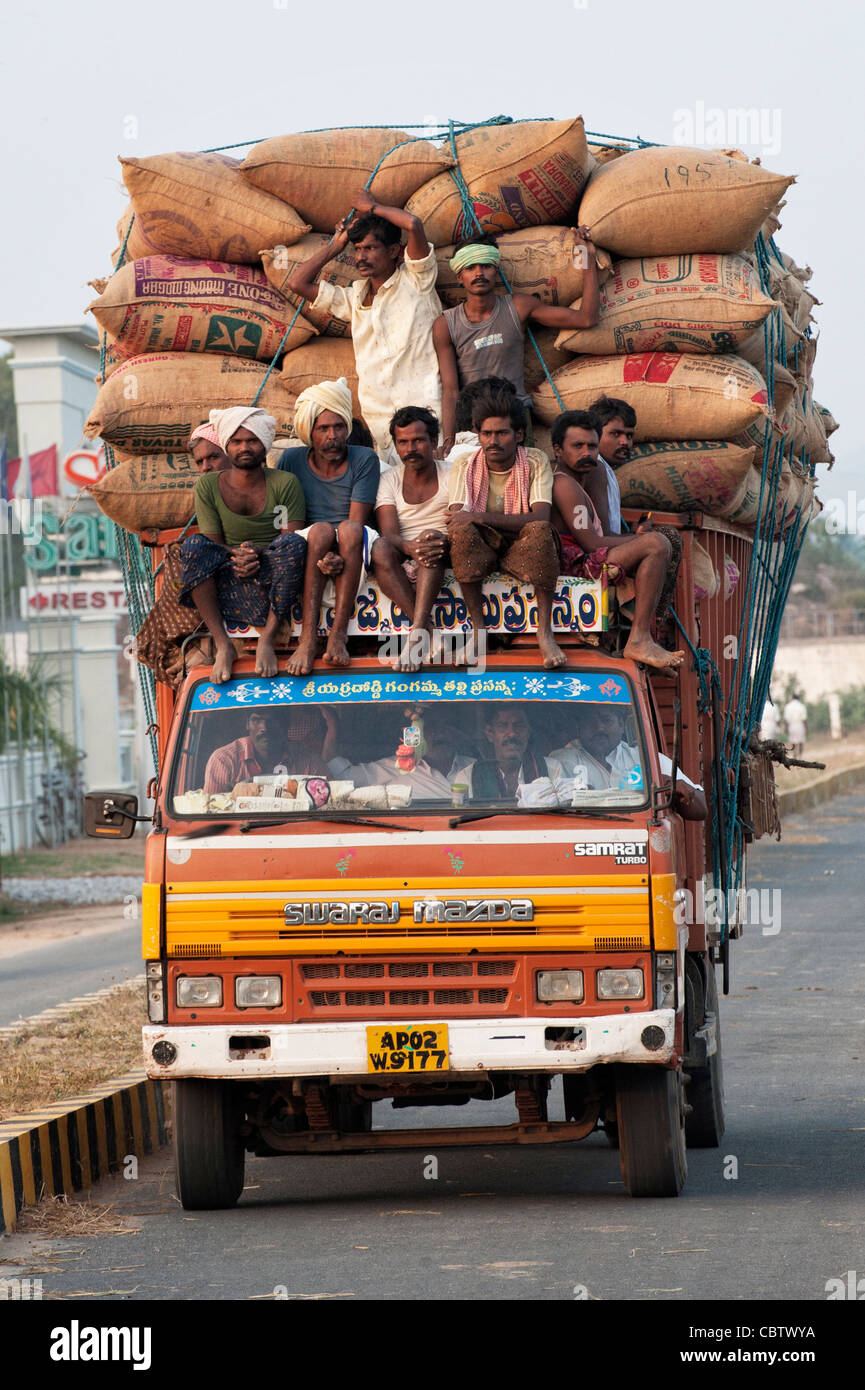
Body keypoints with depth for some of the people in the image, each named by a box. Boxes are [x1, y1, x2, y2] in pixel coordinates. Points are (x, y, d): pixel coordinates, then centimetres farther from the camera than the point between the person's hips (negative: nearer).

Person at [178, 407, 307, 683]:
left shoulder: (285, 484, 1)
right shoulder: (208, 486, 5)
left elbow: (293, 539, -6)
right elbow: (212, 543, 1)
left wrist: (259, 553, -25)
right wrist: (237, 555, -21)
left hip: (272, 579, -1)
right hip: (227, 582, 1)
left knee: (292, 543, -32)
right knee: (193, 545, -27)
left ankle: (267, 639, -28)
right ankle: (222, 644, -28)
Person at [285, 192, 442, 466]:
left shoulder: (415, 281, 3)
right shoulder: (355, 297, 19)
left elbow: (414, 225, -12)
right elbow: (298, 283, 19)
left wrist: (372, 207, 3)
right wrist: (336, 246, 20)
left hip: (423, 411, -5)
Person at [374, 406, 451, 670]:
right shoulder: (389, 480, 8)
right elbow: (389, 534, -7)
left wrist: (440, 545, -29)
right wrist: (409, 548, -32)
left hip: (441, 560, -1)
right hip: (402, 564, 1)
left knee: (432, 537, -35)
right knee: (381, 548, -33)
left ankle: (418, 630, -48)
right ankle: (424, 625, -37)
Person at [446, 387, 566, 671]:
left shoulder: (536, 462, -2)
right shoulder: (465, 467, 2)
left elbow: (541, 517, -17)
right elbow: (457, 516, -11)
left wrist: (481, 518, -26)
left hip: (521, 549, -1)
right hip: (481, 547, 1)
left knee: (540, 530, -34)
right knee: (462, 531, -33)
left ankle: (545, 634, -31)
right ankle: (478, 631, -28)